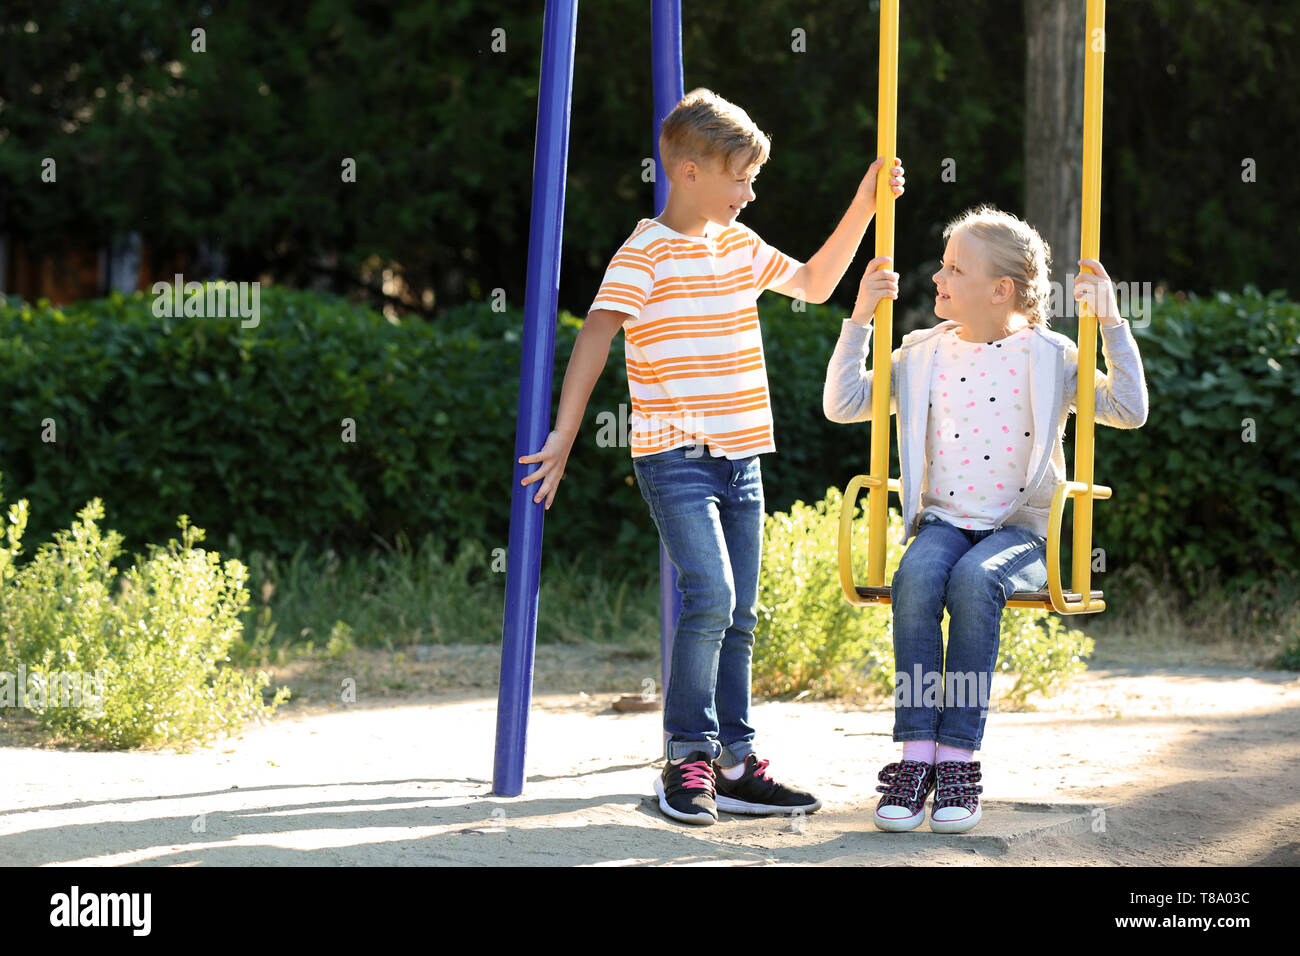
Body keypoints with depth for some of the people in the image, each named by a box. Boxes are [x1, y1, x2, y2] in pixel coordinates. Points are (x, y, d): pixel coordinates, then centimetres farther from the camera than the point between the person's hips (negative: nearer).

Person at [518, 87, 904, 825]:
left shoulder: (741, 246, 12)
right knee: (710, 597, -20)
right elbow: (594, 342, -14)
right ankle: (687, 758, -10)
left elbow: (815, 284, 26)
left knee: (739, 616, 8)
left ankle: (735, 765, 13)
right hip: (675, 456, -7)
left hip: (741, 456, 7)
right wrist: (564, 439, -20)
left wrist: (864, 208, 18)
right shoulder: (645, 254, -10)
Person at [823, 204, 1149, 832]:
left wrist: (1112, 325, -9)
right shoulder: (924, 356, 13)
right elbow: (842, 404, 11)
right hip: (942, 521, 3)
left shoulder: (1048, 357, 4)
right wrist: (860, 320, 5)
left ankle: (958, 759, -30)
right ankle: (916, 756, -32)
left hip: (1018, 528, -2)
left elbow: (1129, 411, -2)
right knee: (917, 577, -33)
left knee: (974, 580, -36)